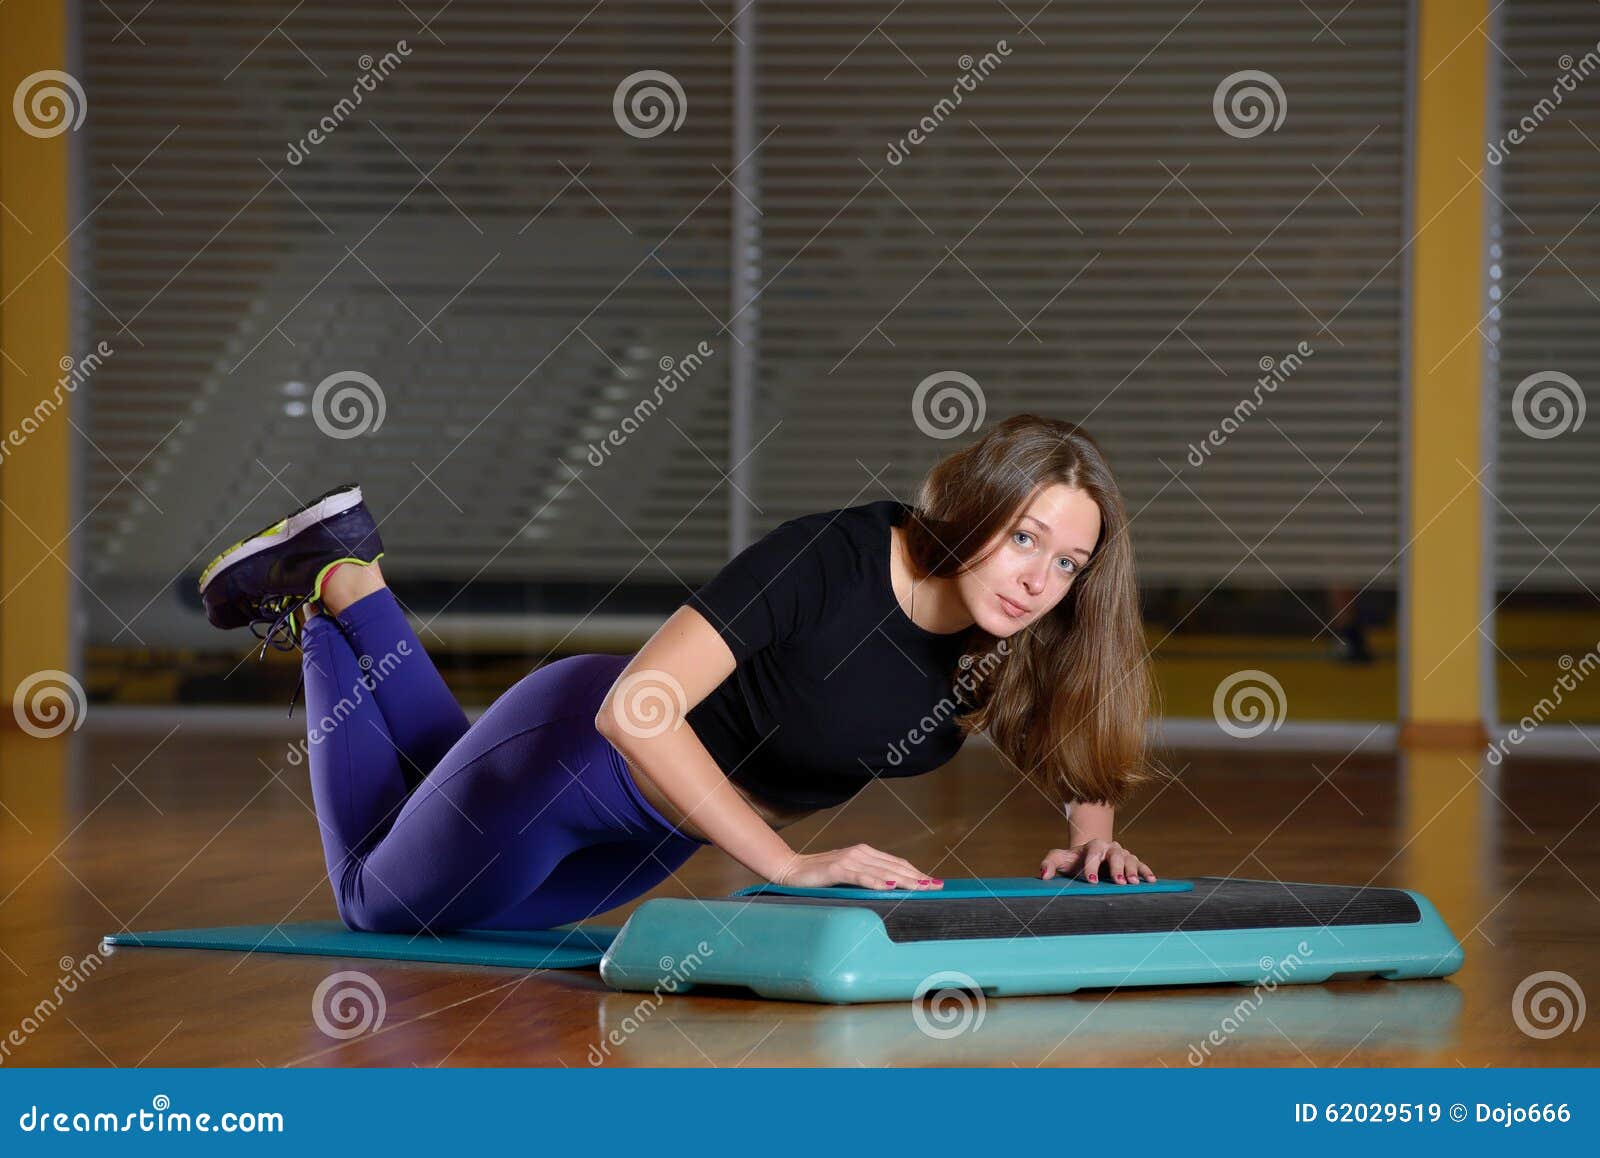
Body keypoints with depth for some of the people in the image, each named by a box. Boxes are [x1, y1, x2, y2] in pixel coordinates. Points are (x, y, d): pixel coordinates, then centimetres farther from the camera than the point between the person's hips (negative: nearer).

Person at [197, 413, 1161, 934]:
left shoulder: (1019, 648, -18)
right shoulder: (829, 560, -37)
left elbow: (1082, 754, 2)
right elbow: (635, 710, -43)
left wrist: (1093, 839, -20)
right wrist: (789, 865, -47)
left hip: (665, 819, 6)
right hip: (570, 751, -6)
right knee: (383, 905, 21)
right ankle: (333, 592, 30)